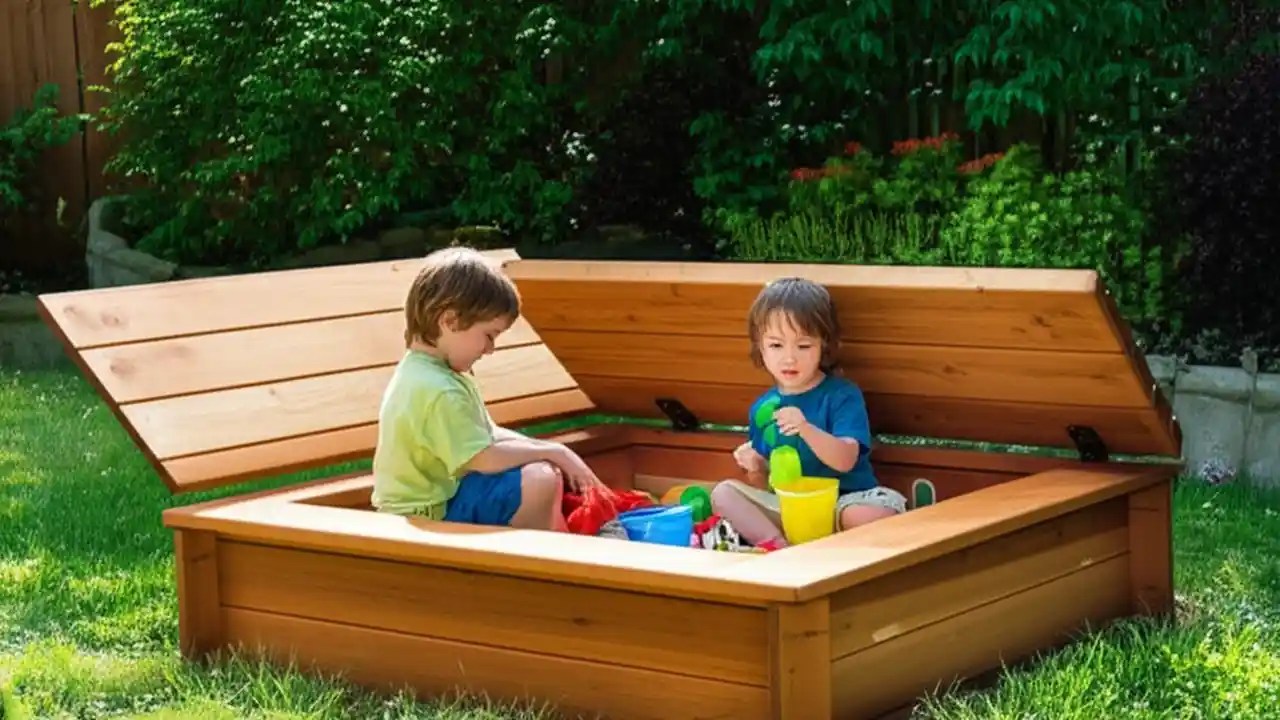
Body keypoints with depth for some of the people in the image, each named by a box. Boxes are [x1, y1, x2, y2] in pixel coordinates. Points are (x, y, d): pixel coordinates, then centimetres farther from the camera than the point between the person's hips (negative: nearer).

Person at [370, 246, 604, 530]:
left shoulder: (423, 371, 10)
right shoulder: (439, 391, -25)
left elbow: (489, 436, 14)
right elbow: (487, 459, -26)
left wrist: (547, 451, 0)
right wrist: (554, 452, -14)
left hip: (435, 496, 11)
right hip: (430, 518, -11)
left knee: (542, 469, 18)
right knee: (541, 480, -23)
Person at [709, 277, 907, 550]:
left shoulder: (843, 395, -5)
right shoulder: (762, 408, 9)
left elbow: (845, 461, -19)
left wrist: (806, 429, -35)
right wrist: (756, 469, -9)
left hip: (842, 501, -5)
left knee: (876, 516, -35)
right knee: (723, 493, -13)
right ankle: (778, 545, -33)